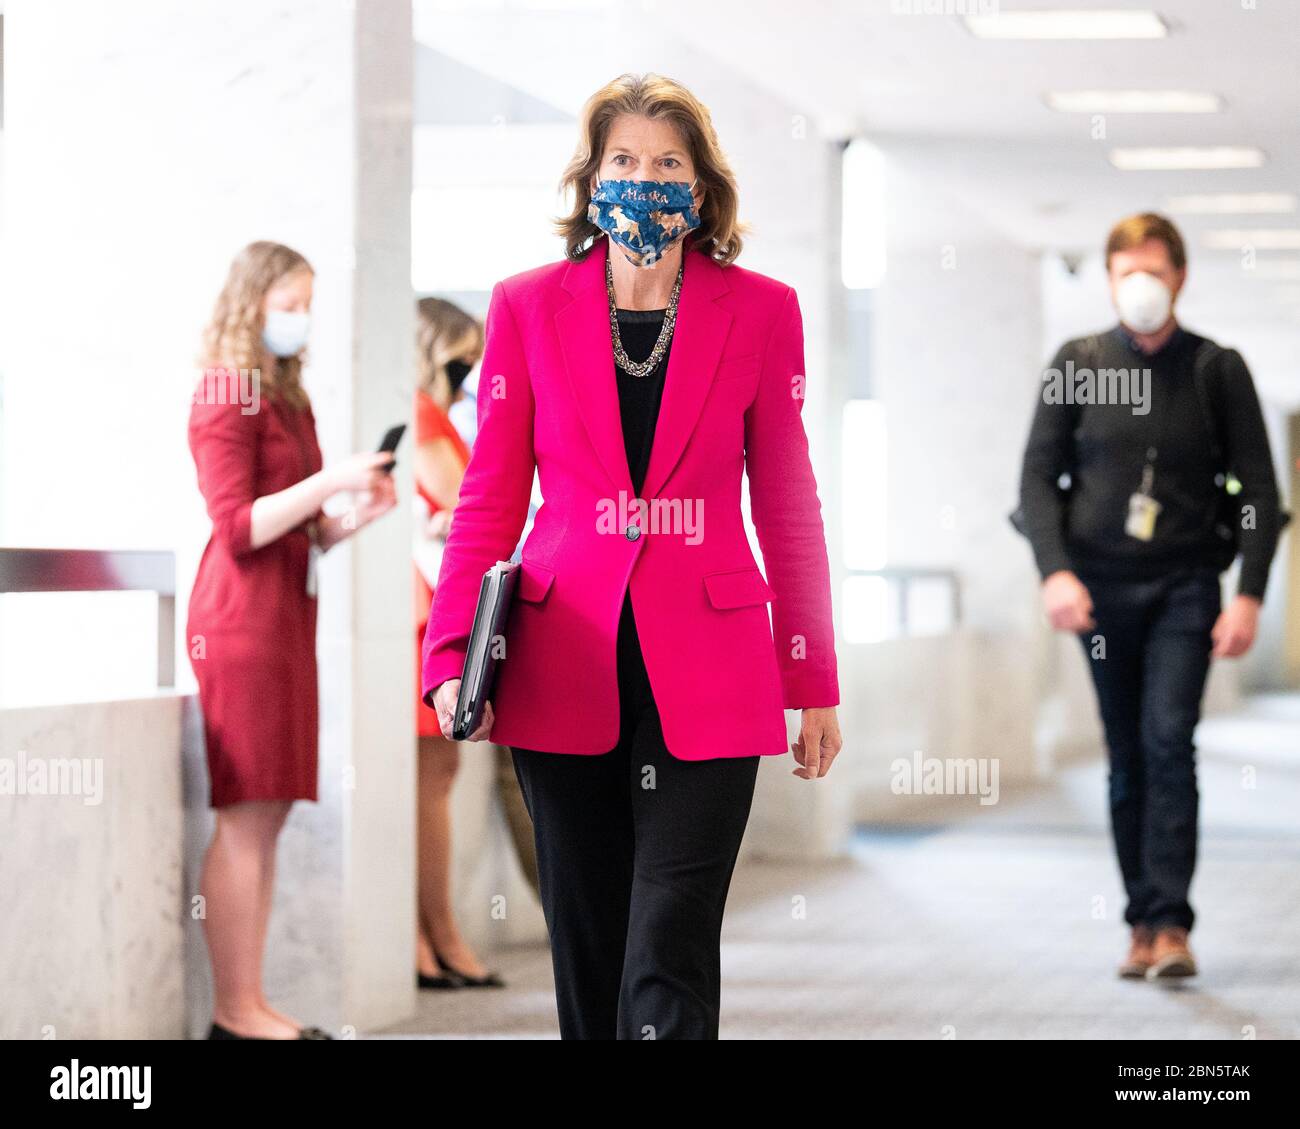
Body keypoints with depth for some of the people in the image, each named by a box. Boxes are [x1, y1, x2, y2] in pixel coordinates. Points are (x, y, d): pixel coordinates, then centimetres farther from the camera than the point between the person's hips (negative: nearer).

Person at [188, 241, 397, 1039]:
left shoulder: (288, 398, 18)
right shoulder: (227, 396, -7)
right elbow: (240, 528, -14)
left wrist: (355, 518, 3)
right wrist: (328, 482, -18)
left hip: (288, 615, 9)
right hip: (243, 616, -9)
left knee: (269, 816, 7)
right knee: (245, 815, -8)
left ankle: (251, 1001, 9)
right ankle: (235, 1010, -6)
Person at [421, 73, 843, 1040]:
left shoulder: (761, 310, 4)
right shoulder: (527, 307, 6)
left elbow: (788, 504, 8)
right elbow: (491, 496, 7)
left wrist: (815, 684, 8)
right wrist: (452, 656, -3)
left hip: (705, 677, -2)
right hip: (563, 667, 2)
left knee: (669, 969, -7)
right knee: (588, 956, 9)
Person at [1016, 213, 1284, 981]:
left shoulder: (1218, 369, 1)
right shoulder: (1077, 364, 3)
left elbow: (1259, 487, 2)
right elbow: (1039, 474, 2)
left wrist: (1250, 595, -7)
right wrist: (1055, 571, -11)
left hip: (1184, 583, -2)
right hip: (1100, 584, 2)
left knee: (1169, 740, -14)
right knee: (1126, 755, 5)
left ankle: (1172, 924, -15)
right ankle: (1143, 923, 11)